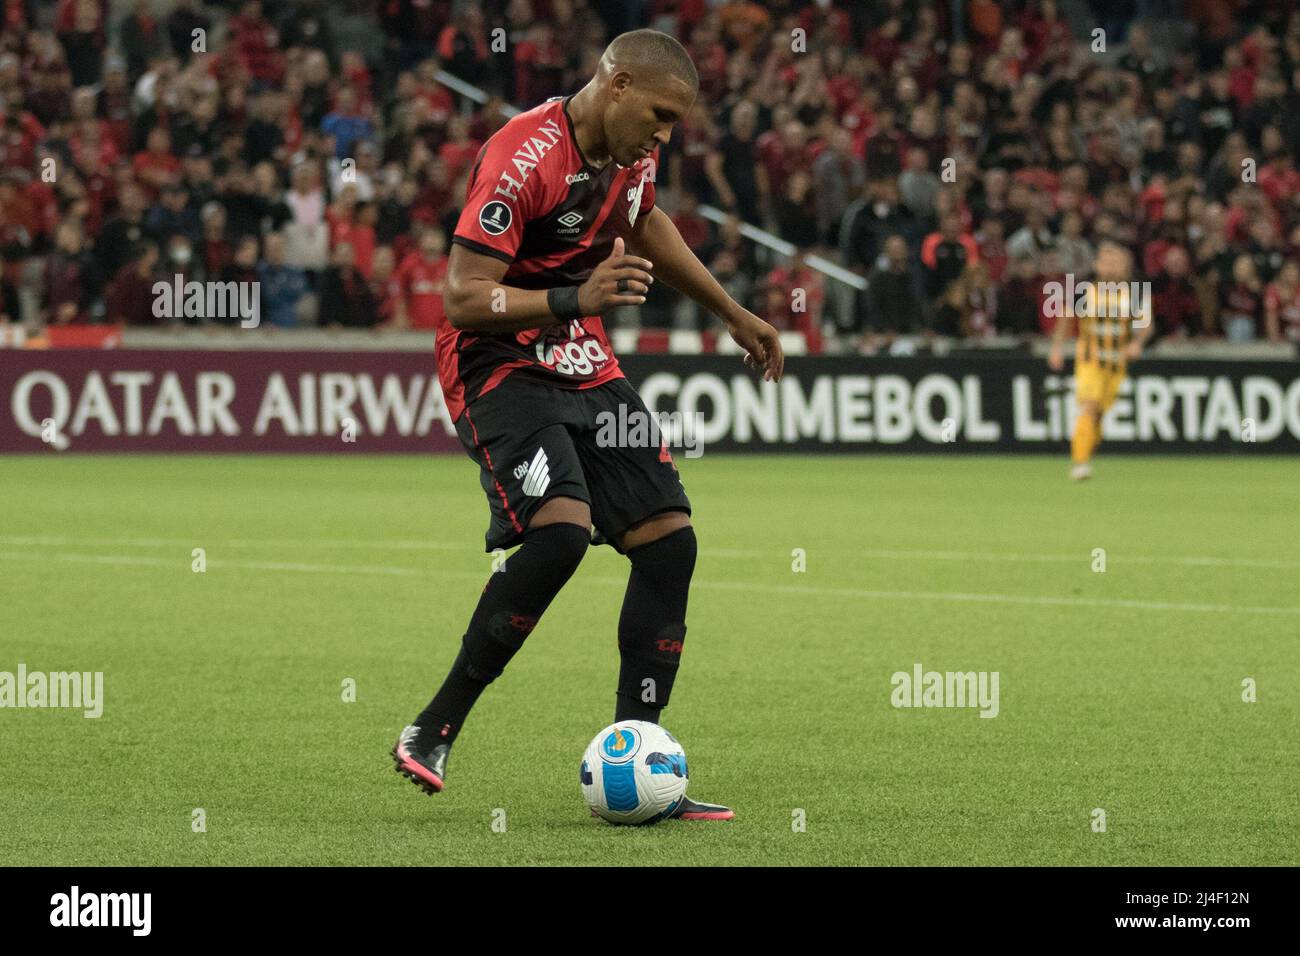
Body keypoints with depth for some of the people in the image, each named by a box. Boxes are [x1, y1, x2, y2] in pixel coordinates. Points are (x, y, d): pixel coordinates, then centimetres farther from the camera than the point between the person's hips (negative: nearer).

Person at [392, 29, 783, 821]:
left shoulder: (632, 153, 3)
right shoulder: (523, 158, -23)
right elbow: (464, 298, -26)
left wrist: (733, 315, 33)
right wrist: (574, 298, -38)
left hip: (587, 366, 9)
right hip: (499, 364, -9)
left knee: (670, 539, -2)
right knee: (560, 528, -29)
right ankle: (434, 732, -17)